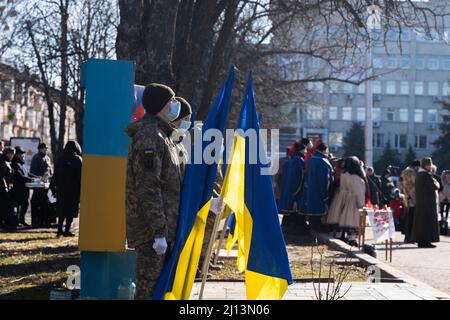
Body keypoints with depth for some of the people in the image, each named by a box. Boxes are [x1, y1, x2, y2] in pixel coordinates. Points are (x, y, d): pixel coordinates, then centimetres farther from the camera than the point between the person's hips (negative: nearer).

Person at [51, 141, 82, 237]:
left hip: (61, 189, 4)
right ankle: (67, 230, -2)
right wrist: (81, 189, -5)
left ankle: (59, 230, 7)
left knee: (62, 210, 12)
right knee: (71, 211, 2)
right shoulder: (78, 160, -5)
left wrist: (53, 188, 10)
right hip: (74, 190, -4)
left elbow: (55, 175, 6)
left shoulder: (61, 159, 6)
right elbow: (81, 176, -8)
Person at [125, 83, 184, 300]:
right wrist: (159, 232, -22)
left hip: (165, 228, 10)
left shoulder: (161, 134, 18)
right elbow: (148, 189, -21)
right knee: (150, 289, -7)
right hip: (153, 230, -10)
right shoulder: (150, 136, -15)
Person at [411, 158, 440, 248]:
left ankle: (420, 241, 13)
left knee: (420, 220, 10)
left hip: (420, 200, 9)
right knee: (428, 220, -5)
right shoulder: (427, 174, -17)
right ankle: (426, 241, -6)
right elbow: (435, 186, -17)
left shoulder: (419, 173, 12)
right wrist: (437, 184, 4)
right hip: (428, 201, -9)